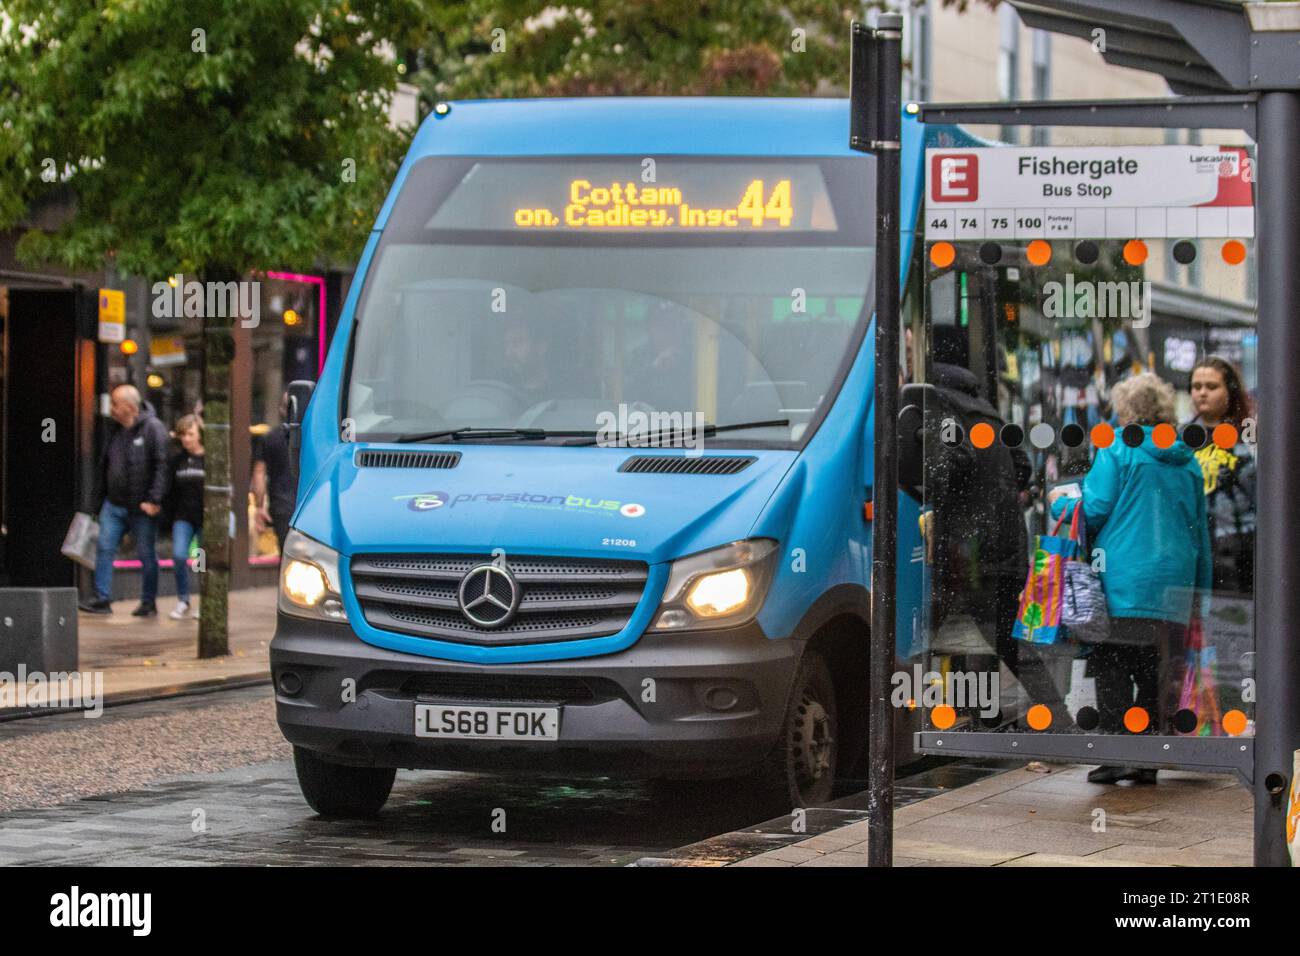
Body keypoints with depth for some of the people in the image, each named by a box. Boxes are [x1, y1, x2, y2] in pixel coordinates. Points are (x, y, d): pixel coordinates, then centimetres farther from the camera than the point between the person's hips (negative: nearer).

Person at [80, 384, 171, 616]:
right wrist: (98, 500, 18)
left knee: (146, 555, 4)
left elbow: (161, 466, -17)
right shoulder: (116, 432, 11)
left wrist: (154, 499, -22)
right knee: (105, 549, -2)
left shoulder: (153, 428, -11)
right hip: (113, 505, 6)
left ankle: (149, 603, 15)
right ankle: (102, 599, 1)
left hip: (142, 509, -6)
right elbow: (104, 467, 19)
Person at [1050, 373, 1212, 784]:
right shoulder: (1187, 461, 14)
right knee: (1157, 671, 8)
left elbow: (1094, 511, -6)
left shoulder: (1117, 450, -3)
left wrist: (1061, 503, 15)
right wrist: (1200, 590, 23)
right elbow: (1200, 531, 17)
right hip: (1174, 583, 5)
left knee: (1112, 667, -1)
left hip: (1124, 580, -5)